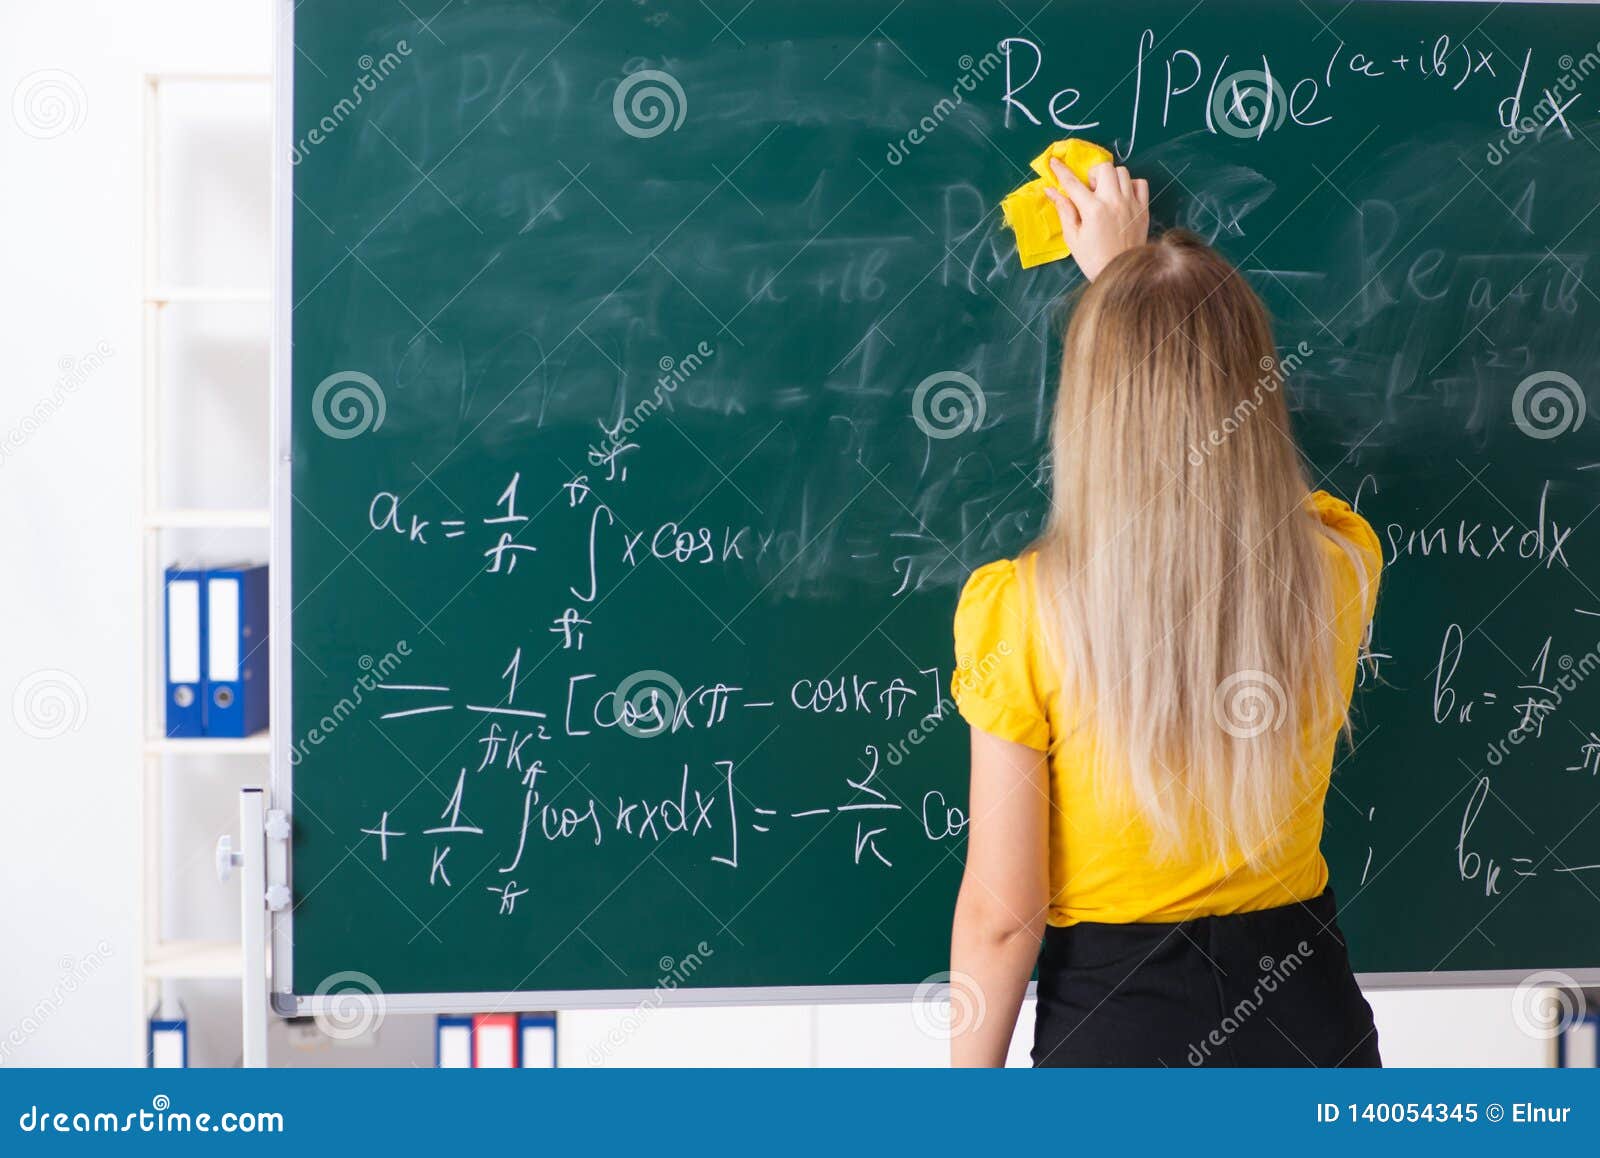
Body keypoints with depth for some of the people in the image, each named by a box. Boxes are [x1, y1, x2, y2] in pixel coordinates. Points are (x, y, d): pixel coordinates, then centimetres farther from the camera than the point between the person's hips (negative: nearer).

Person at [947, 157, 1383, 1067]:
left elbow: (1002, 916, -15)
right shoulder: (1337, 573, -9)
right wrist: (1128, 272, 25)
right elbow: (1217, 426, 15)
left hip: (1119, 1025, -3)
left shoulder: (1027, 615, -21)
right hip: (1308, 1017, 3)